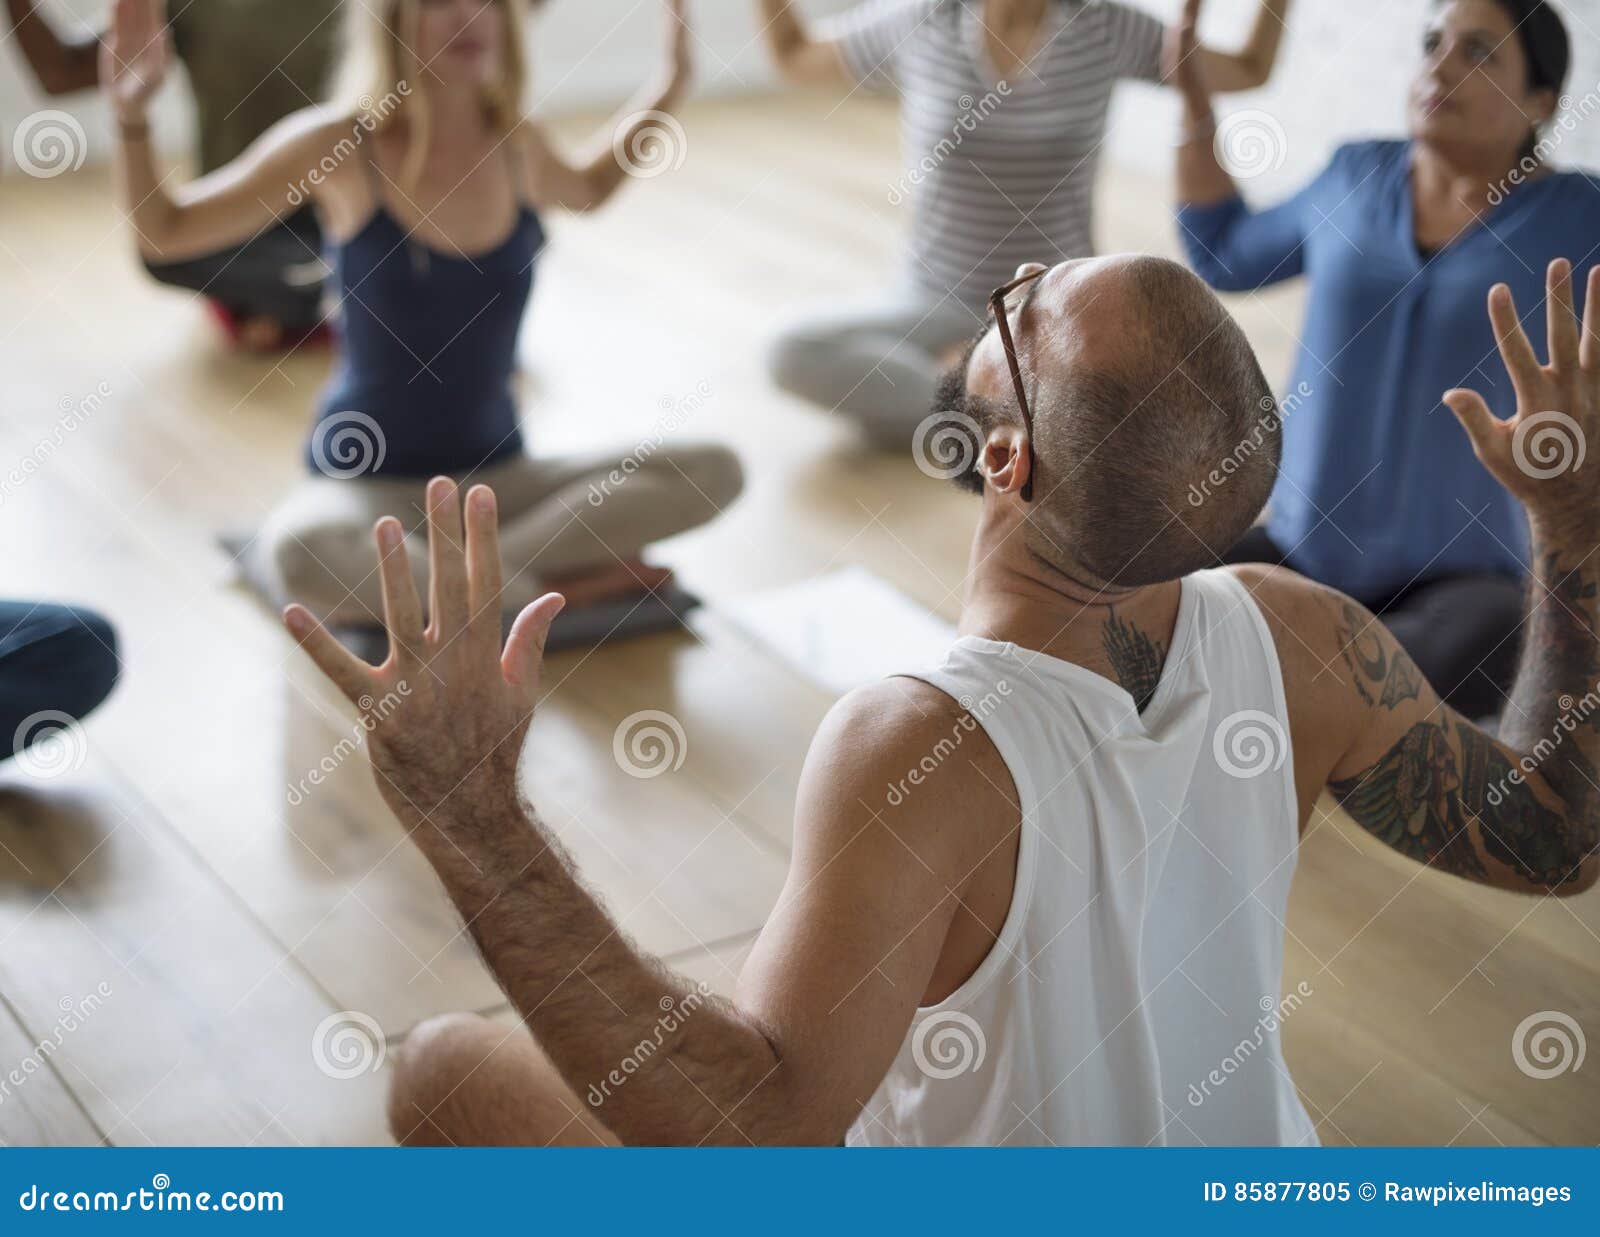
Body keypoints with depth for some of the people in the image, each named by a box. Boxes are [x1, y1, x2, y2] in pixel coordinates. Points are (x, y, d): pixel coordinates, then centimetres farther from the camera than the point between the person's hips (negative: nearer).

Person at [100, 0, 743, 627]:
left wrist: (669, 86, 15)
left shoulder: (516, 146, 1)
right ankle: (557, 590, -20)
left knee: (714, 472, -17)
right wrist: (131, 113, -19)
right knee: (298, 554, -40)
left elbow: (587, 189, 27)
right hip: (367, 481, -4)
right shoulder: (340, 147, -11)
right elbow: (167, 228, -2)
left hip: (496, 471, 4)